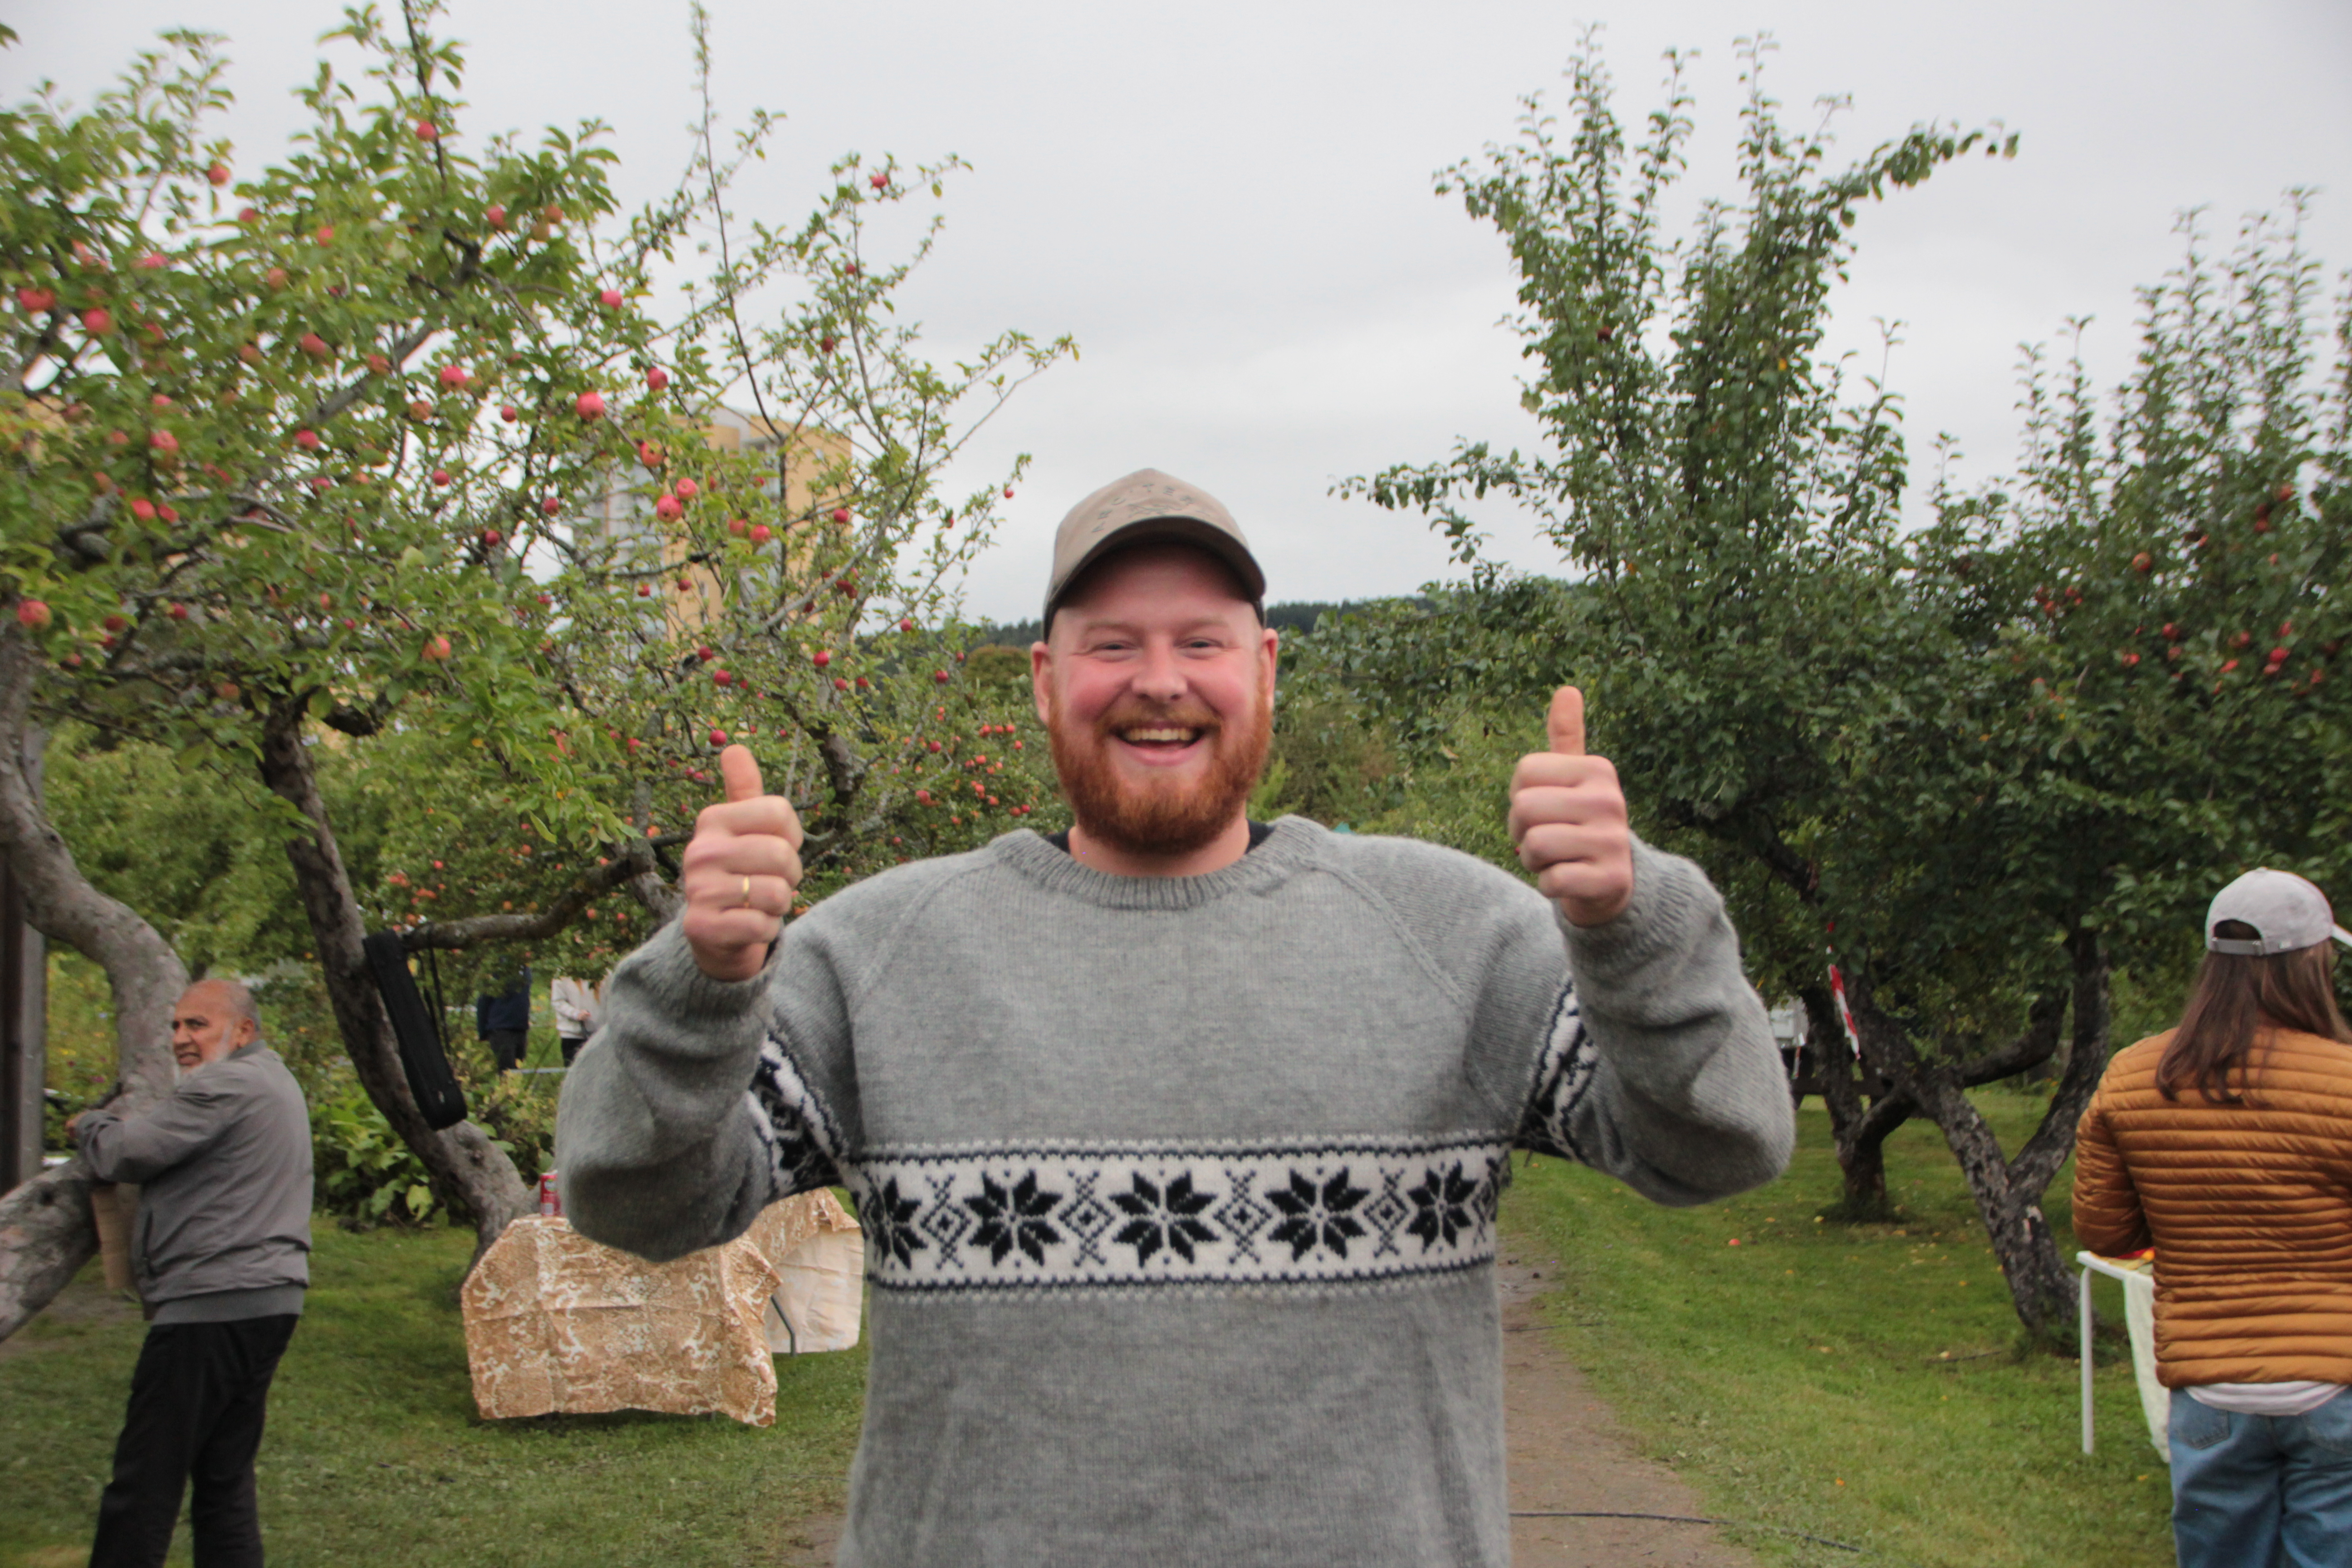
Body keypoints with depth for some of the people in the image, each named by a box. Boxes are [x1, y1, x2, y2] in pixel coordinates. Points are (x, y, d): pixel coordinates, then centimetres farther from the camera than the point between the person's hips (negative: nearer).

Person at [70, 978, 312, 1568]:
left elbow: (126, 1154, -13)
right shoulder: (273, 1079, 21)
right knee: (226, 1479, 14)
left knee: (144, 1485, -4)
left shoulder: (227, 1086, -13)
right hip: (270, 1299, 10)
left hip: (212, 1307, -10)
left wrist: (89, 1124, 6)